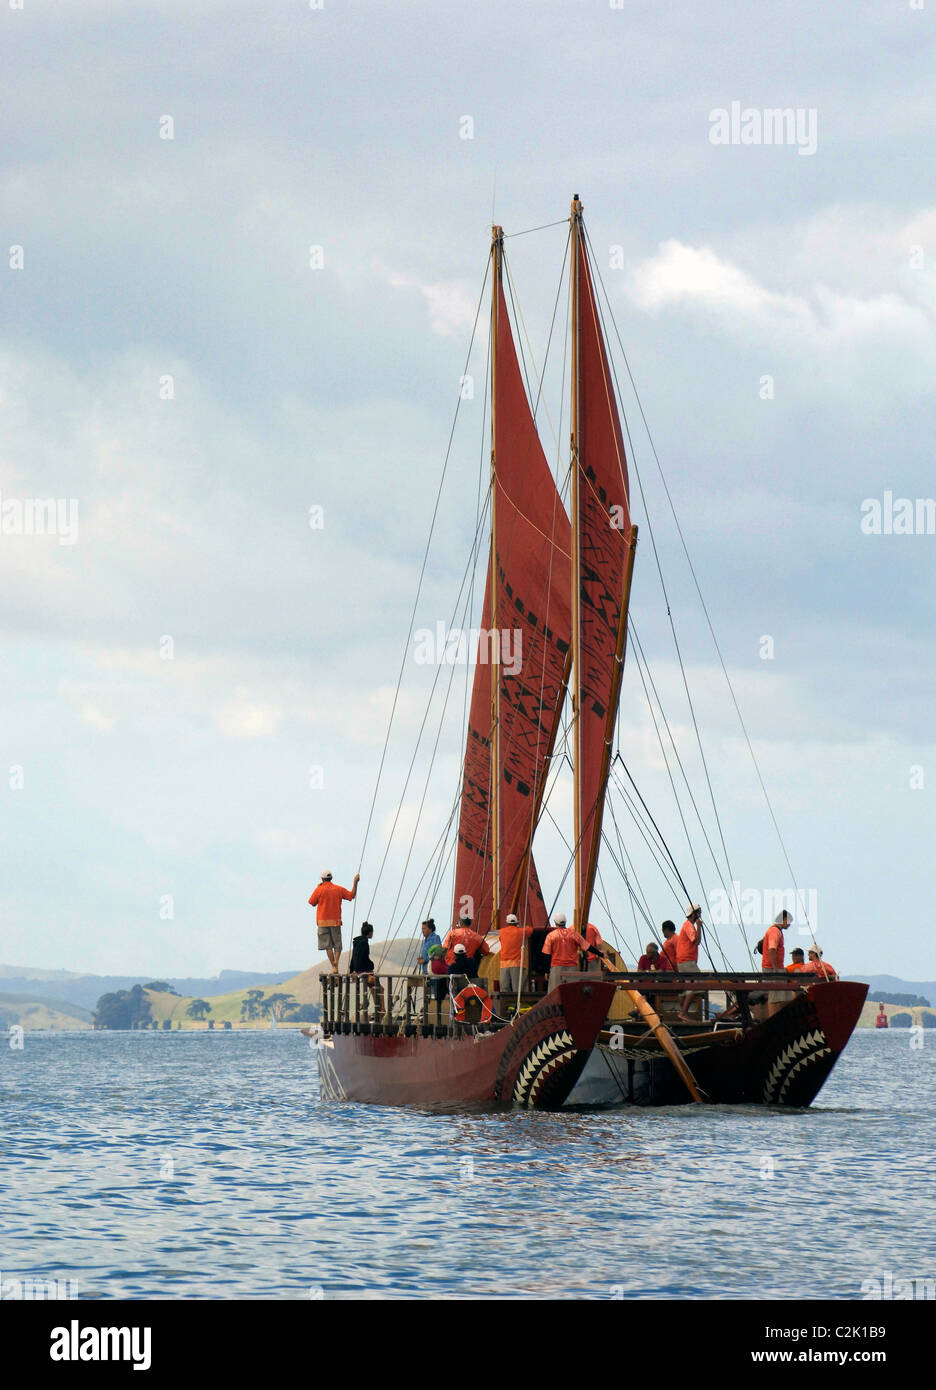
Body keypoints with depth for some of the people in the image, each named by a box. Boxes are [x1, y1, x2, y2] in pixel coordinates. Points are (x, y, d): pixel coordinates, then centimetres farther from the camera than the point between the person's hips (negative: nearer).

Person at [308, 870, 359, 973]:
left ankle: (334, 967, -5)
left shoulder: (319, 890, -6)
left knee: (328, 946, 2)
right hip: (335, 921, 2)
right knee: (337, 945, 8)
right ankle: (336, 963, -14)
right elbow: (352, 895, 10)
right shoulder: (338, 889, 2)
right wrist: (355, 883, 17)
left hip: (323, 922, -2)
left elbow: (312, 903, 4)